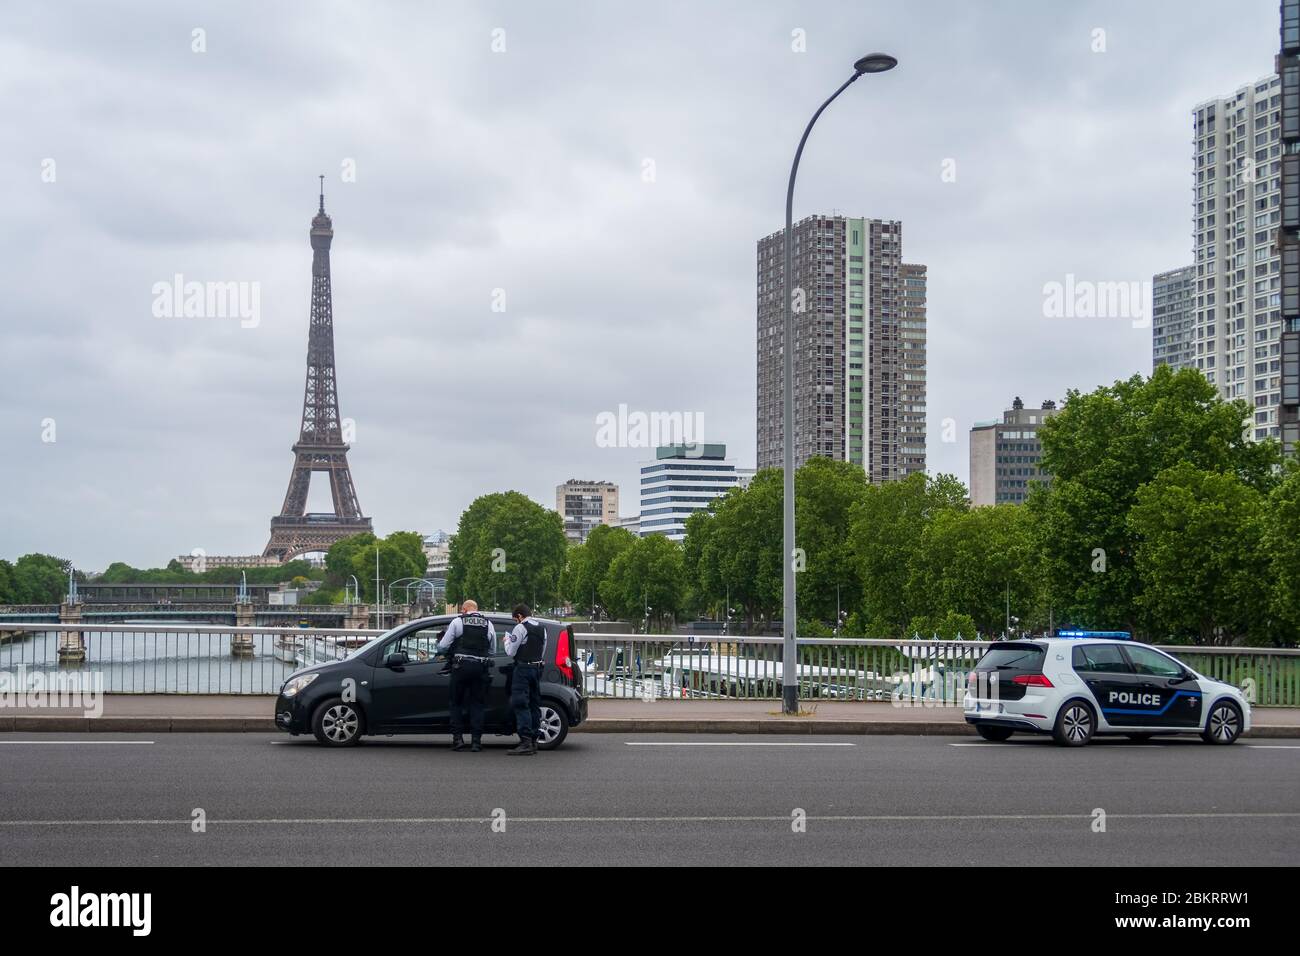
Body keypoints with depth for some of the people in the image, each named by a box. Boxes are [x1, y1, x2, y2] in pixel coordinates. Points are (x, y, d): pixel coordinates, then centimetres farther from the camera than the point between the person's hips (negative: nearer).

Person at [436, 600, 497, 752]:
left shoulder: (457, 622, 1)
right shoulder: (489, 624, 10)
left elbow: (443, 646, 0)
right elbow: (493, 651, 14)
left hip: (461, 666, -2)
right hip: (481, 667, 2)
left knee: (457, 703, 11)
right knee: (477, 704, 8)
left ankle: (458, 738, 8)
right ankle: (476, 740, 5)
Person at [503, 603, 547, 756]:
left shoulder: (521, 628, -11)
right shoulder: (542, 628, 13)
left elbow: (511, 652, -8)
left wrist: (507, 640, 9)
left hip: (523, 669, -8)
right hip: (537, 667, 8)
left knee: (520, 704, -8)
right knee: (534, 704, 12)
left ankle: (525, 741, -16)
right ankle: (534, 740, 13)